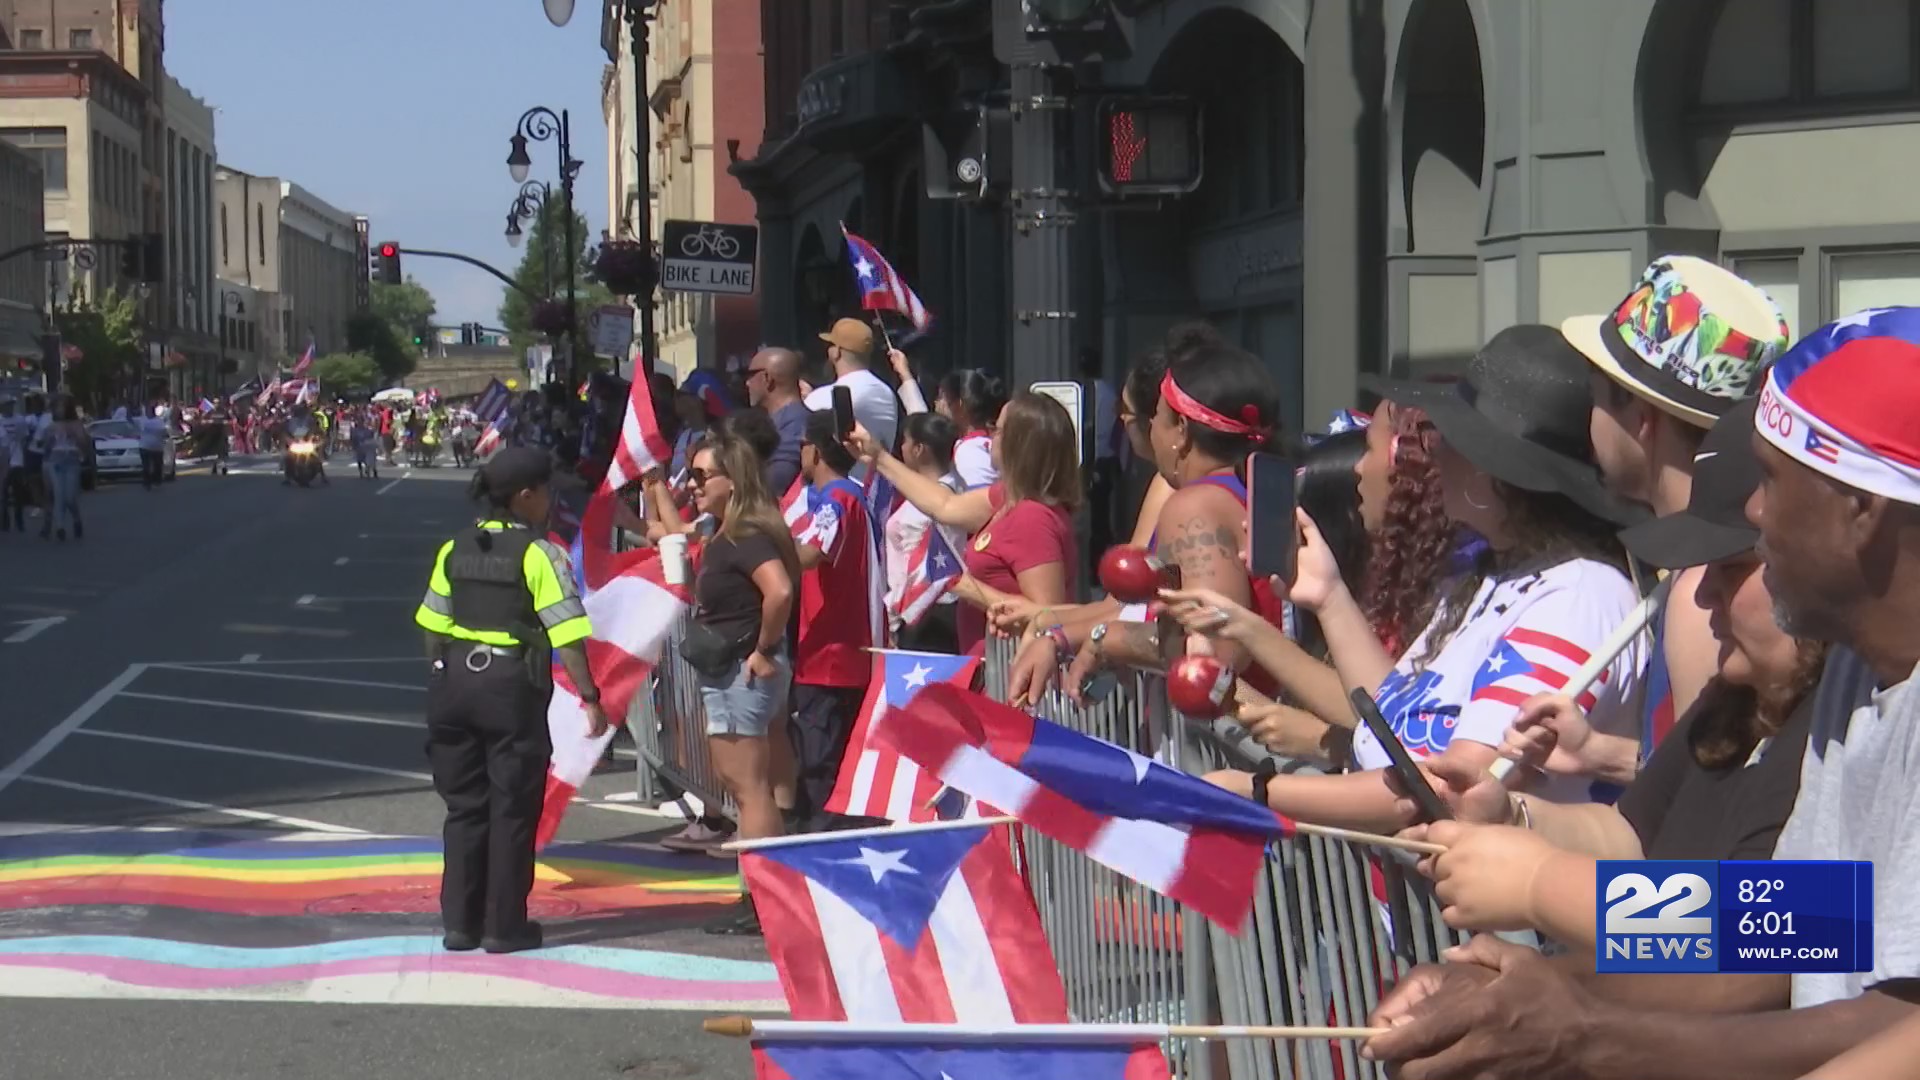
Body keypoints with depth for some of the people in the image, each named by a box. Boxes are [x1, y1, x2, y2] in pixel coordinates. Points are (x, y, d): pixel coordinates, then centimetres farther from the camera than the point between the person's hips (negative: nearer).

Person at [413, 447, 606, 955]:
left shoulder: (455, 549, 9)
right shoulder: (540, 555, -8)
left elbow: (433, 627, 10)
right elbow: (567, 636, -13)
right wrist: (589, 697, -9)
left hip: (454, 683, 5)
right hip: (512, 685, -5)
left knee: (464, 806, 13)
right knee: (512, 809, 4)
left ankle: (460, 922, 16)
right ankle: (504, 926, 7)